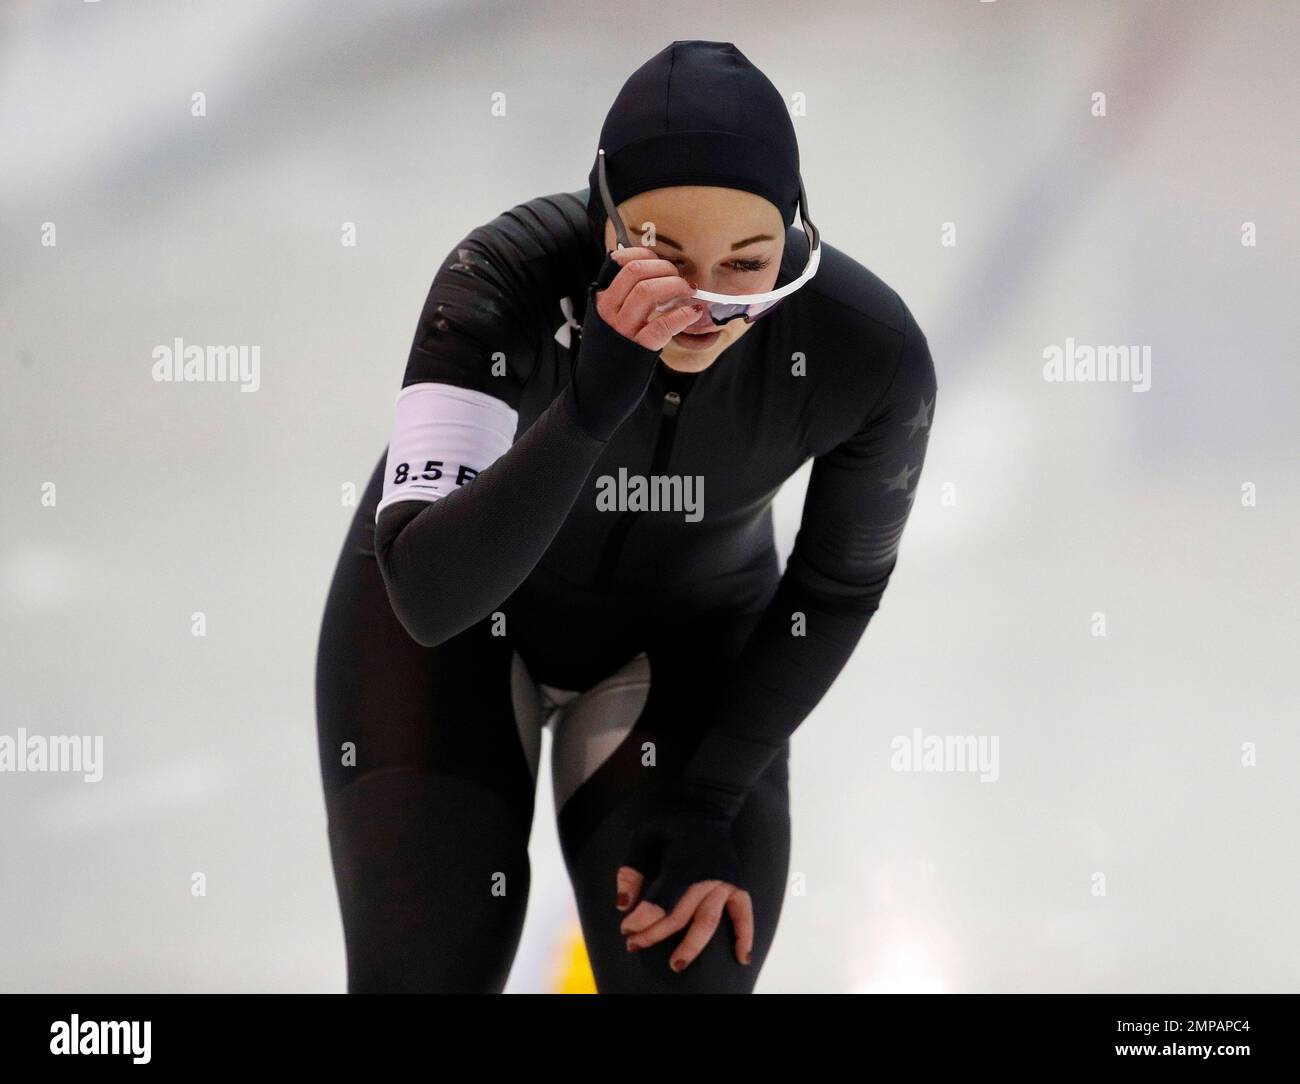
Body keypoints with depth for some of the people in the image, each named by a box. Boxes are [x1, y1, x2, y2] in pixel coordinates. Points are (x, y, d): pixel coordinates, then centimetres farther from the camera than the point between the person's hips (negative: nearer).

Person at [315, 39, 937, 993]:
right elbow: (429, 595, -43)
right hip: (455, 622, -1)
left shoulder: (871, 353, -28)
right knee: (425, 968, -10)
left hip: (691, 630, 1)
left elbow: (838, 584, -8)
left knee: (687, 977, -13)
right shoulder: (506, 282, -35)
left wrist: (711, 801, -10)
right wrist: (593, 402, -54)